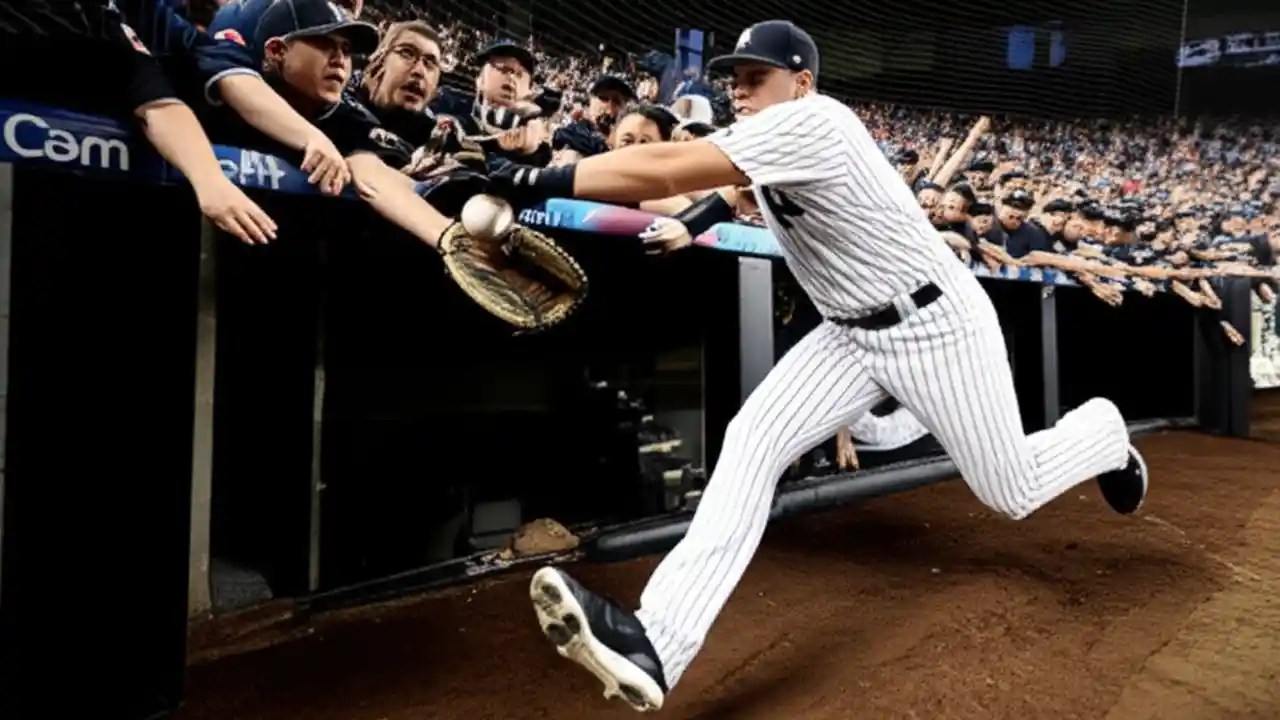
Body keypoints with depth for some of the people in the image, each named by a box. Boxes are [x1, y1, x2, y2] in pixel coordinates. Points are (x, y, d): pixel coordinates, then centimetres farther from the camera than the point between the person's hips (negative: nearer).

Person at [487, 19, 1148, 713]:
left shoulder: (807, 121, -24)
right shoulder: (773, 136, 4)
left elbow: (667, 170, -31)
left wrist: (544, 181, -27)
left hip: (937, 327, -7)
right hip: (853, 334, 7)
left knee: (1012, 493, 8)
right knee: (751, 440, -16)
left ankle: (1104, 431, 44)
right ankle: (655, 644, -22)